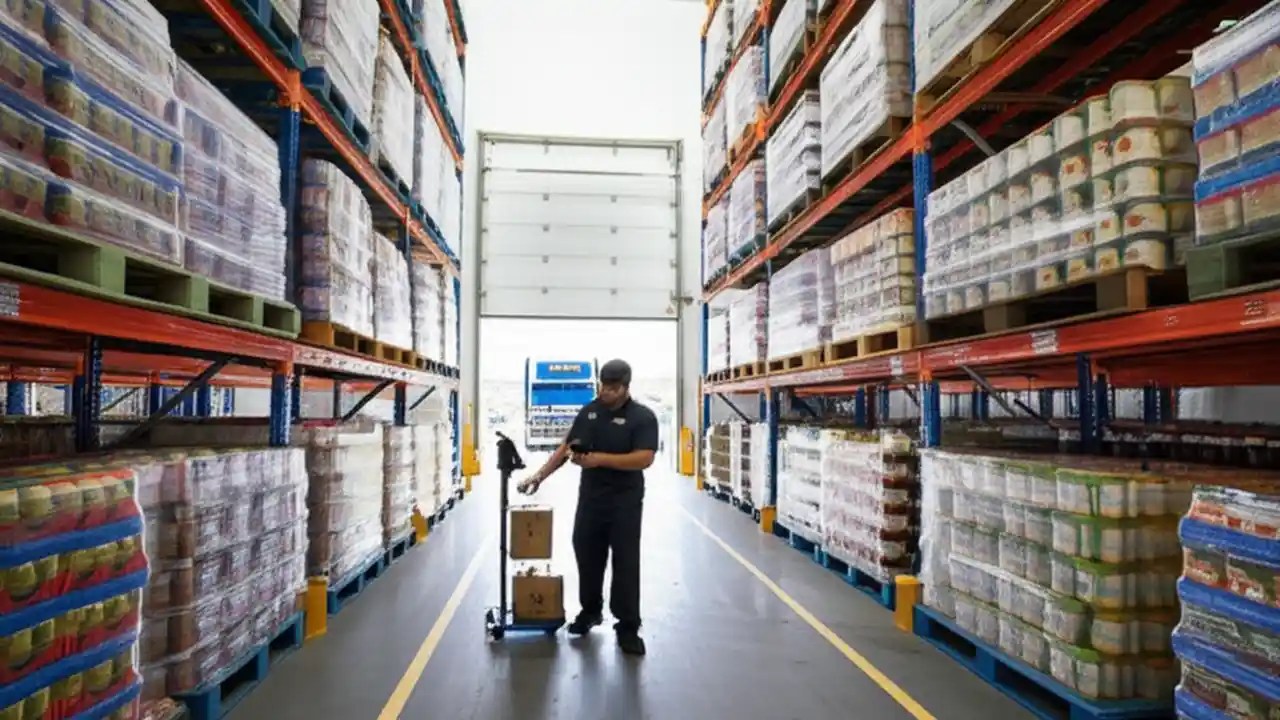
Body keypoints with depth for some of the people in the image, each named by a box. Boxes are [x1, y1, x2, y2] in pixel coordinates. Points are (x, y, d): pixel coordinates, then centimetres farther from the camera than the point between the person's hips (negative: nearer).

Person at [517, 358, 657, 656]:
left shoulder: (642, 417, -9)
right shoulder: (588, 411, 6)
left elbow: (644, 458, -19)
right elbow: (566, 448, 11)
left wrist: (600, 458, -25)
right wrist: (539, 476, 4)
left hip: (625, 501, -5)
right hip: (590, 497, 5)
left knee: (626, 562, 0)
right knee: (586, 555, 12)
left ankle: (628, 627, 10)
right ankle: (590, 610, 33)